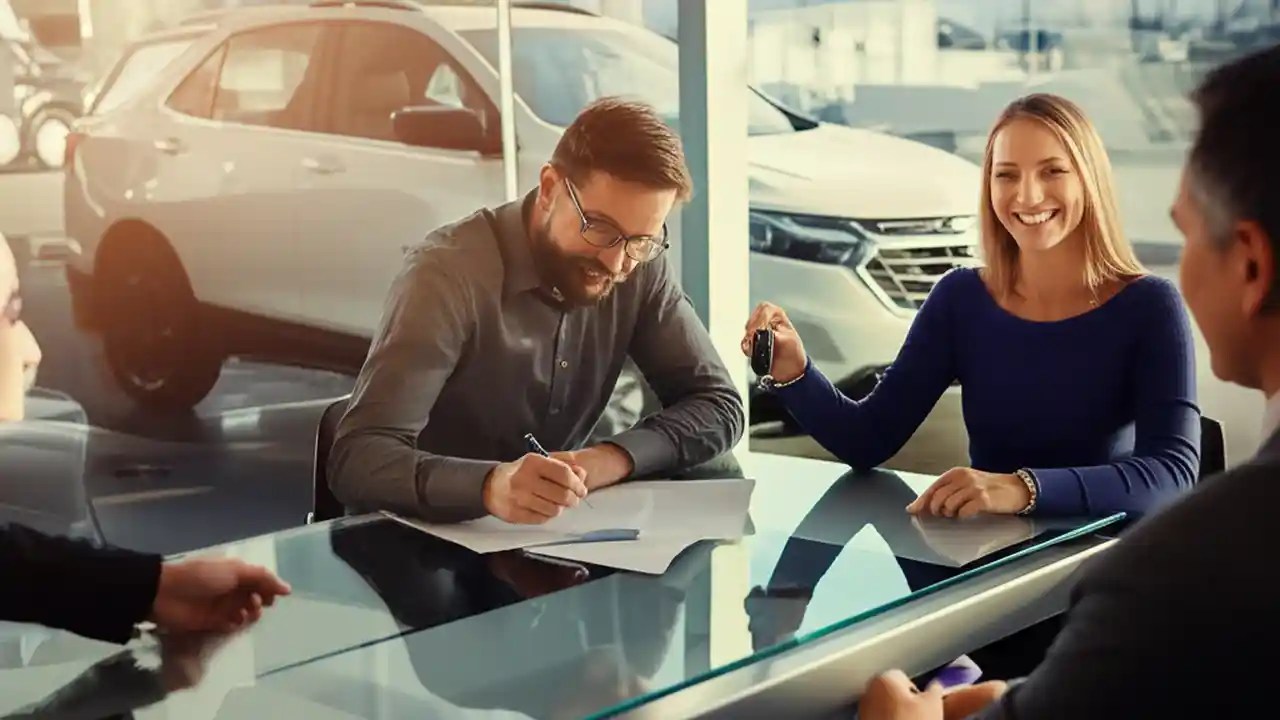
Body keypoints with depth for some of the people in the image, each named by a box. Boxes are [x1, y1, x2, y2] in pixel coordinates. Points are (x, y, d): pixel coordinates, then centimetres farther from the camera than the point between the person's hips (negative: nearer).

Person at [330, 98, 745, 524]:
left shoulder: (641, 269, -6)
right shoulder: (450, 273, -20)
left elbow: (720, 406, -2)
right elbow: (356, 459, -27)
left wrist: (616, 457, -19)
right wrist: (490, 486, -44)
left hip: (545, 538, 4)